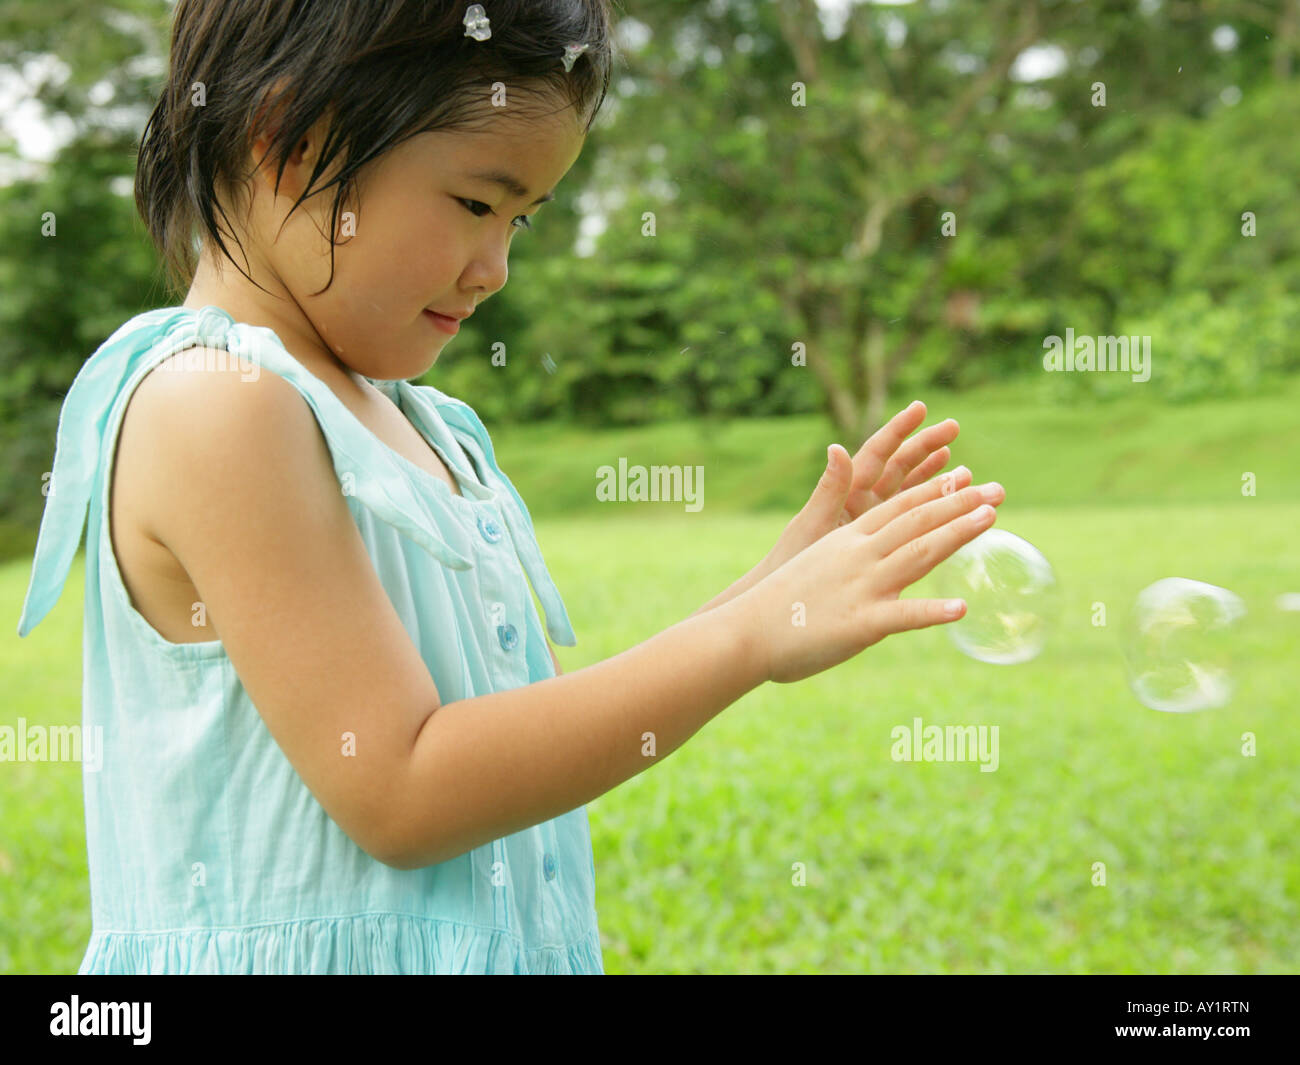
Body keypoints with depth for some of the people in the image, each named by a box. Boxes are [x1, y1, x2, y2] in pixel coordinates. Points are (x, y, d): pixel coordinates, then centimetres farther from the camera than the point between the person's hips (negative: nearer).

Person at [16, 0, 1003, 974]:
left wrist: (780, 582, 3)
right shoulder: (212, 405, -18)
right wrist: (748, 640, -21)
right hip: (300, 950, -8)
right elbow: (399, 796, -22)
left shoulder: (412, 423, 10)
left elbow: (543, 720, 10)